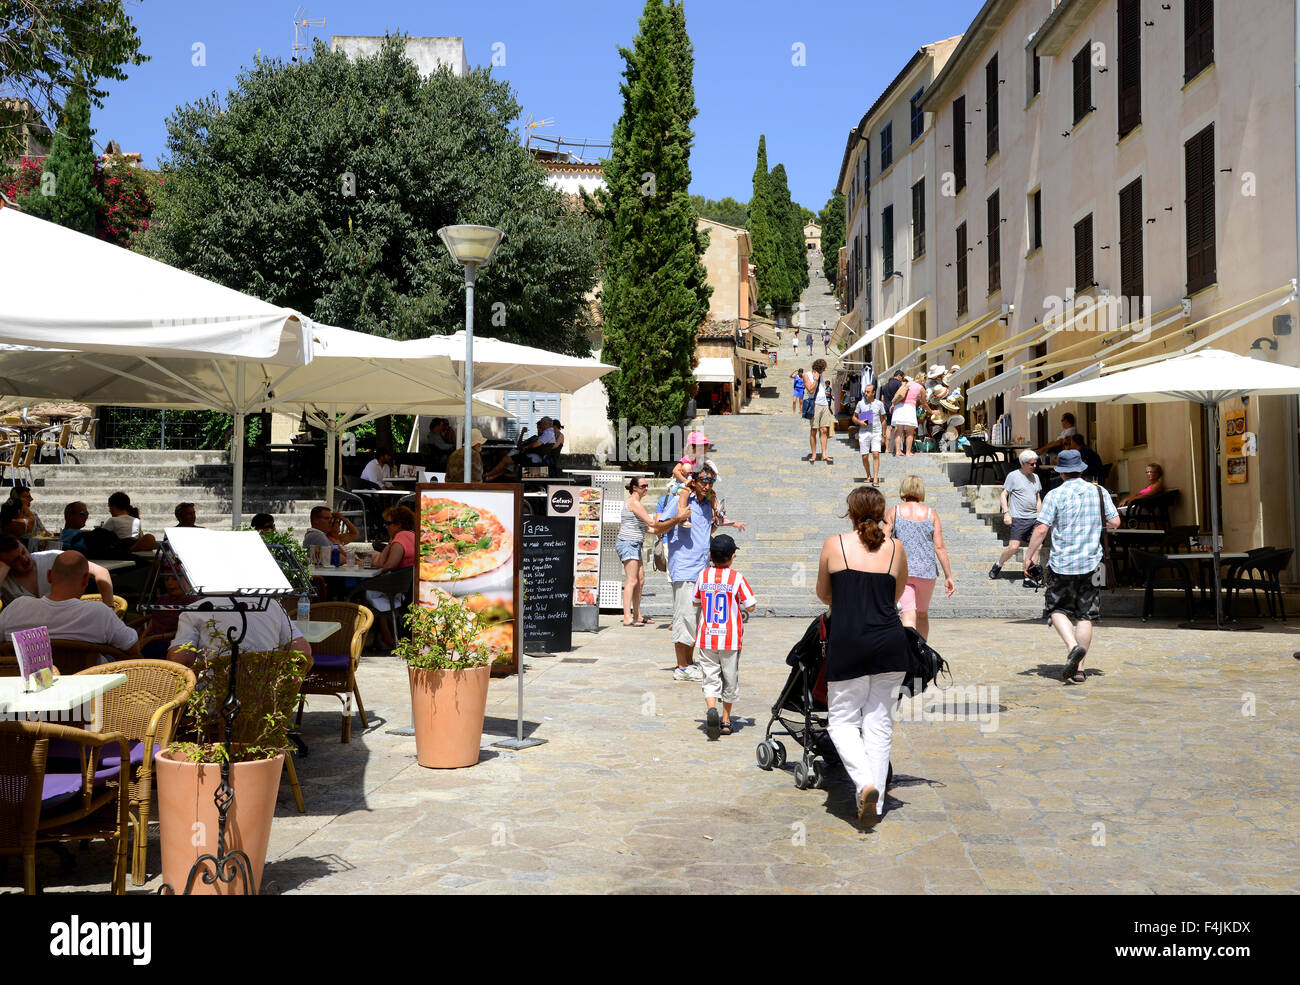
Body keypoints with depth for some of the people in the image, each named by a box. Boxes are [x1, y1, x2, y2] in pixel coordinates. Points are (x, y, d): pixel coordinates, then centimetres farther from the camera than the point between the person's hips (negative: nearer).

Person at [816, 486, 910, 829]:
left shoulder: (834, 545, 2)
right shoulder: (896, 548, 7)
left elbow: (823, 594, 16)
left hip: (848, 643, -2)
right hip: (890, 643, 2)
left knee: (843, 720, 10)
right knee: (879, 721, 11)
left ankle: (865, 783, -14)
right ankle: (874, 805, 11)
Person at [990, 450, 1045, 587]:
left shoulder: (1035, 477, 15)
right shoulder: (1013, 476, -3)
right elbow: (1004, 495, -4)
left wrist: (1040, 516, 17)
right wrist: (1006, 513, -13)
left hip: (1034, 518, 6)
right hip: (1019, 518, -6)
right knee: (1014, 546, -12)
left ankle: (1029, 577, 4)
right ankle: (997, 565, 12)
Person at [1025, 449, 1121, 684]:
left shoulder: (1055, 495, -8)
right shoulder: (1099, 492, 2)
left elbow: (1041, 529, -13)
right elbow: (1114, 522, 5)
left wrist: (1029, 556, -4)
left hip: (1062, 564, -3)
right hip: (1091, 563, 3)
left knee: (1057, 610, 11)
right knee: (1085, 616, 7)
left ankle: (1073, 647, -14)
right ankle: (1079, 669, 7)